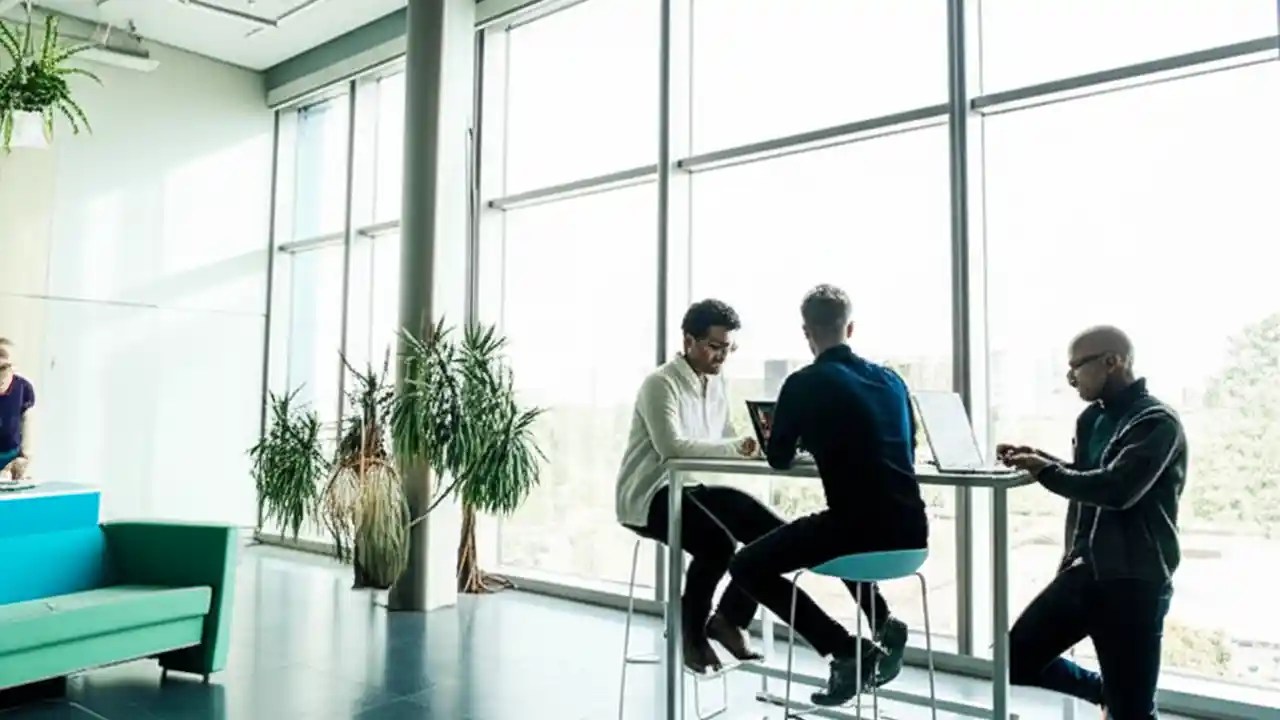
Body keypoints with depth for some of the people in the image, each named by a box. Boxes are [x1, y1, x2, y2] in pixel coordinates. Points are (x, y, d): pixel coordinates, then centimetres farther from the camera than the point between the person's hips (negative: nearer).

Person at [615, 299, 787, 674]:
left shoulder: (717, 384, 10)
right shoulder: (661, 383, -16)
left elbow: (726, 437, 10)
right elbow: (671, 446, -29)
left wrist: (756, 441, -12)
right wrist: (736, 447, -33)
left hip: (694, 487, 8)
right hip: (650, 495, -8)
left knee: (774, 532, -7)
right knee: (719, 544, -30)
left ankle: (729, 618, 11)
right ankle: (692, 632, -3)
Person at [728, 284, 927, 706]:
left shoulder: (804, 383, -6)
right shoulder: (891, 380, 12)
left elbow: (778, 459, 6)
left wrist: (811, 441, 28)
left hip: (860, 528, -7)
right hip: (910, 531, 7)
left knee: (746, 566, 9)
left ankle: (848, 651, 2)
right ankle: (884, 626, 21)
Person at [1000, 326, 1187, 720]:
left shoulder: (1157, 422, -12)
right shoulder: (1093, 418, 14)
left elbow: (1117, 488, -26)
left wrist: (1046, 470, -14)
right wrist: (1039, 459, 8)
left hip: (1134, 579, -8)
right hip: (1085, 570, 8)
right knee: (1017, 660, 9)